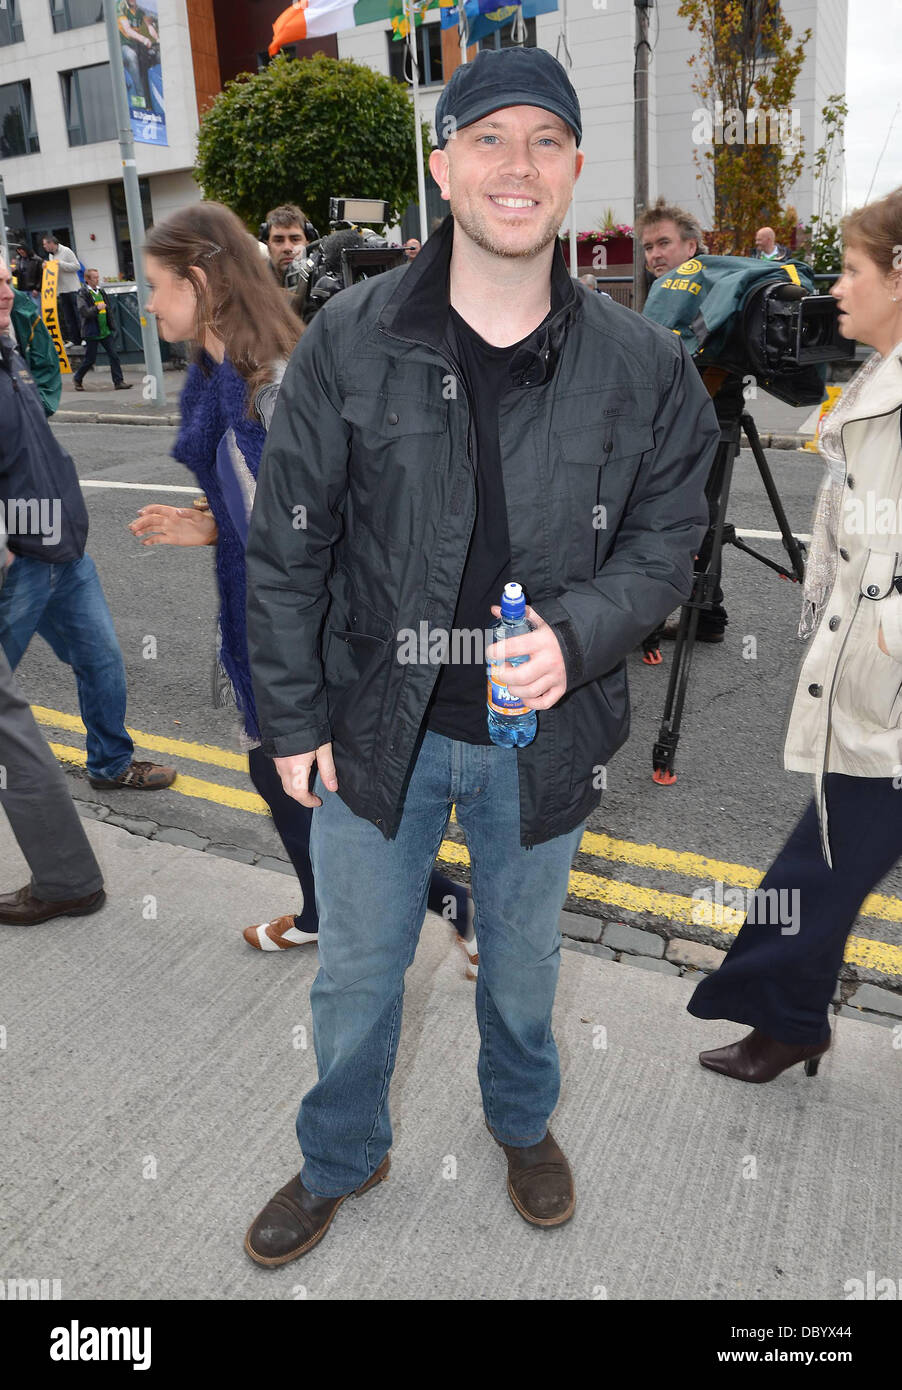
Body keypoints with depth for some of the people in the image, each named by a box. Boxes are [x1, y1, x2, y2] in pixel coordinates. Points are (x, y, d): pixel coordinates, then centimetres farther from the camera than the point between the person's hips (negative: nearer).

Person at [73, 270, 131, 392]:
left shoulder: (100, 291, 12)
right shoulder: (83, 293, -9)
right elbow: (84, 312, -19)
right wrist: (97, 308, -27)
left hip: (105, 331, 6)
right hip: (92, 332, -6)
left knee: (113, 356, -3)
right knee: (90, 359, 1)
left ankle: (119, 381, -1)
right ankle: (77, 379, 20)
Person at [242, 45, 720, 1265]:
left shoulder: (644, 367, -8)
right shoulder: (349, 341, -10)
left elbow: (665, 540, 0)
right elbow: (285, 546, -4)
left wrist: (574, 635, -21)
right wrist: (292, 719, -3)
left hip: (543, 735, 1)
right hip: (376, 723, 0)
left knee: (523, 962, 23)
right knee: (358, 971, 17)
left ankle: (524, 1121, 55)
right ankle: (341, 1159, 47)